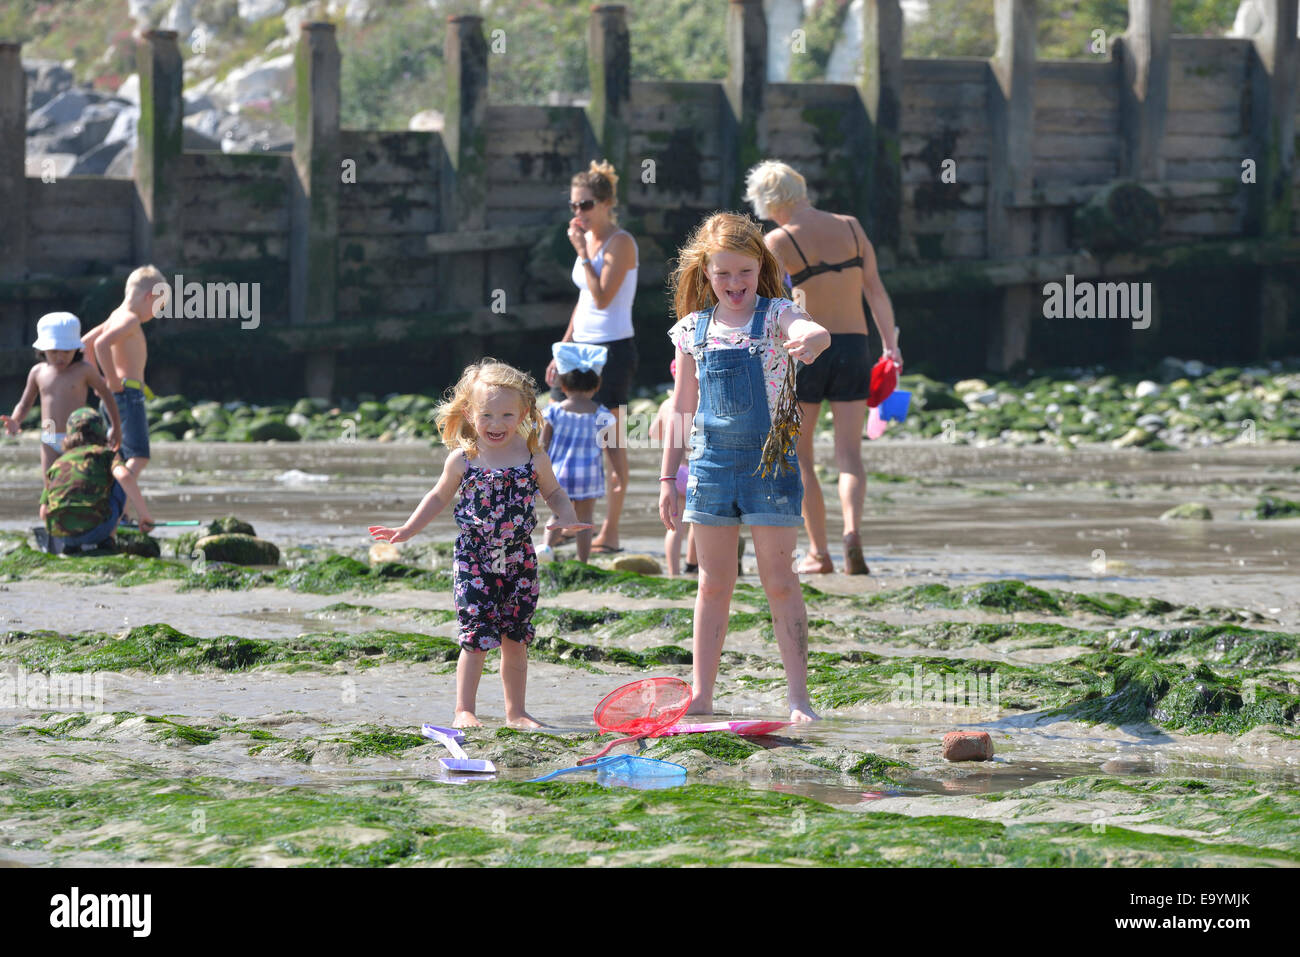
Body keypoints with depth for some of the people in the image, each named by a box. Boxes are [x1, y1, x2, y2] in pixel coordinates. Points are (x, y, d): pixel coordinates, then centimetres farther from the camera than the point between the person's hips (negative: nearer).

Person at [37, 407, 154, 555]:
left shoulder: (58, 463, 23)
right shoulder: (106, 453, 13)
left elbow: (43, 512, 19)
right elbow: (124, 476, -10)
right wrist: (145, 516, -4)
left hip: (58, 535, 4)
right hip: (94, 529, -4)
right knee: (123, 484, 22)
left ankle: (69, 545, 12)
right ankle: (107, 541, 16)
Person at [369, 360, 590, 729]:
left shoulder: (533, 457, -1)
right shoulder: (463, 459, -3)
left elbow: (554, 493, 14)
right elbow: (439, 497, 12)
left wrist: (567, 518, -6)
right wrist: (407, 530, 7)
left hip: (519, 559, 2)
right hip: (474, 560, -2)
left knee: (516, 640, 8)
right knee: (477, 638, -8)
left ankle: (516, 712, 18)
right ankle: (465, 710, 0)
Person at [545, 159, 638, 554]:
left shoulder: (620, 242, -12)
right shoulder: (588, 239, 13)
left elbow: (602, 297, -21)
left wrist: (582, 252, -17)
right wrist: (563, 350, 18)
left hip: (613, 348, -9)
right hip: (582, 347, 9)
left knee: (612, 441, -5)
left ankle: (610, 533, -2)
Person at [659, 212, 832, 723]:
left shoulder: (776, 316, -5)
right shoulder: (693, 330, 5)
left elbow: (814, 331, -28)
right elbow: (682, 407, 12)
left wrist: (812, 339, -53)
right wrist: (668, 477, 11)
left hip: (769, 464, -3)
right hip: (710, 464, 3)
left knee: (779, 582, -1)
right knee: (713, 584, 8)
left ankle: (798, 697, 2)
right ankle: (700, 696, 12)